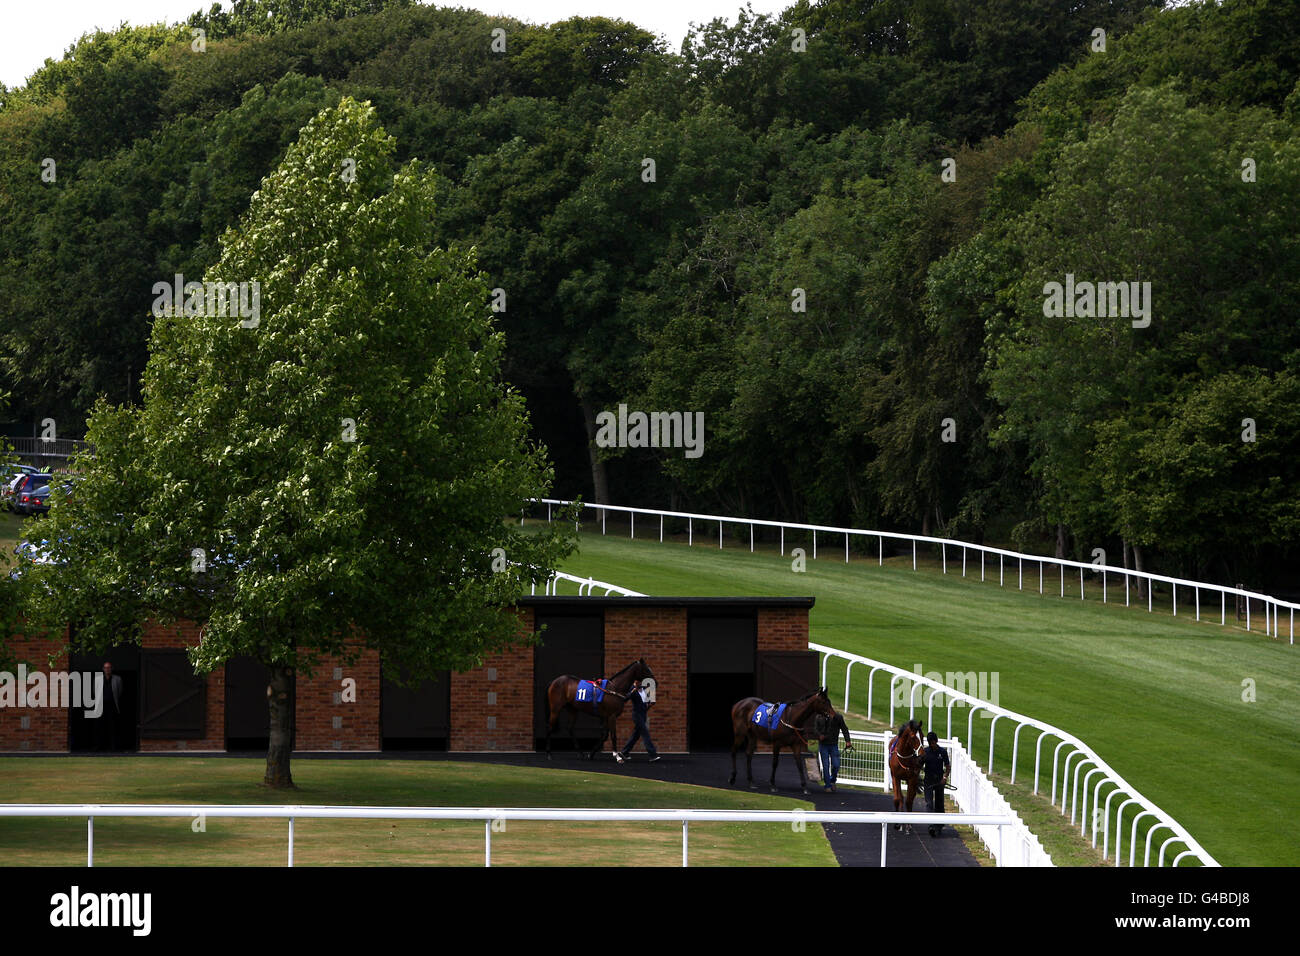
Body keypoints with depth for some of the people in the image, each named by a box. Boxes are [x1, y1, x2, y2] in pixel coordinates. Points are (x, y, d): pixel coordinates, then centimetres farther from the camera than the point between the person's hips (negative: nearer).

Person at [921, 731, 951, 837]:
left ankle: (939, 826, 22)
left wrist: (945, 777, -12)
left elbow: (948, 767, 1)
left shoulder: (943, 752, -1)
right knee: (929, 803, -13)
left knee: (939, 804, 9)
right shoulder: (925, 752, 0)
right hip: (928, 780, 0)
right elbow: (920, 766, 9)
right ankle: (932, 825, -22)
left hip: (939, 781, 0)